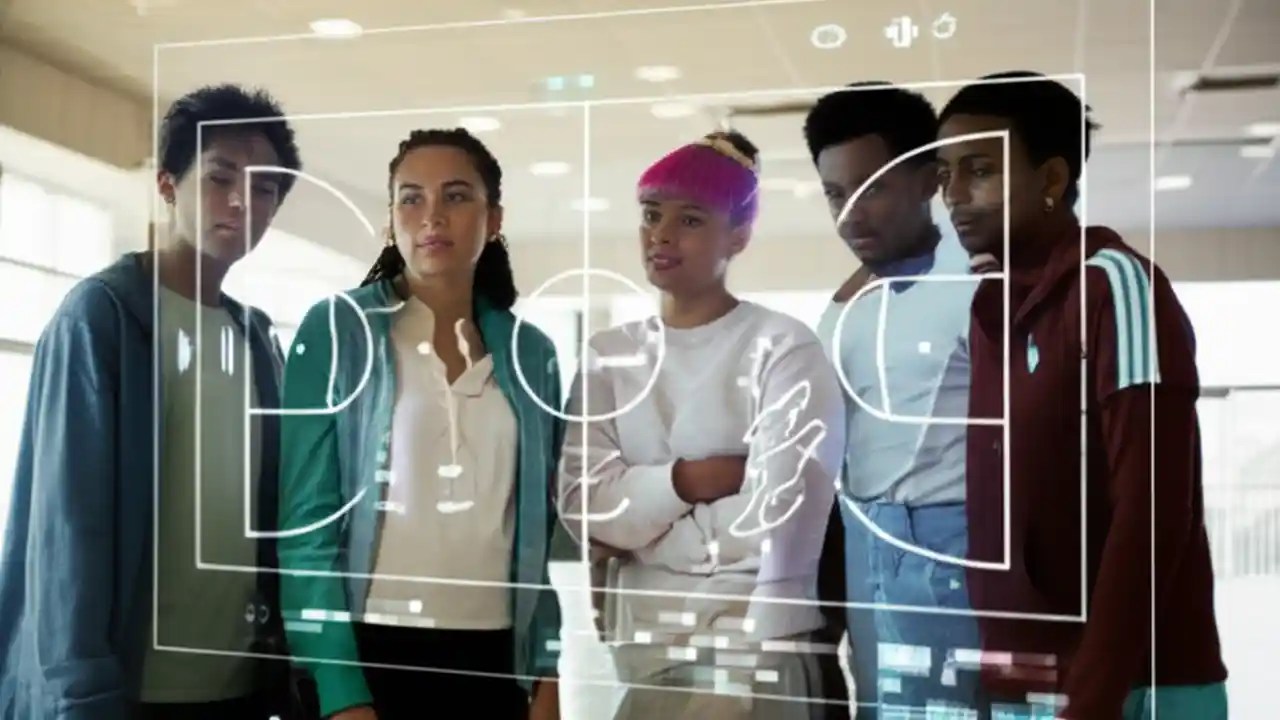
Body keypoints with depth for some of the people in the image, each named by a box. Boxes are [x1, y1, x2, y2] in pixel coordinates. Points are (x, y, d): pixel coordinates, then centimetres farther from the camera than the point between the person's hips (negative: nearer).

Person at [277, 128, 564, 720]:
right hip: (369, 651, -3)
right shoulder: (338, 329, -3)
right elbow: (307, 517, -7)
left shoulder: (531, 353, 6)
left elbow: (542, 528, 10)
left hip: (493, 659, 4)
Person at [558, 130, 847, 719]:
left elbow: (770, 521, -17)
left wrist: (634, 522, -7)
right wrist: (684, 481, -18)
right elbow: (580, 506, -5)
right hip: (639, 639, 4)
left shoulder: (783, 348, -9)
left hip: (752, 644, -4)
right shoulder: (608, 356, 5)